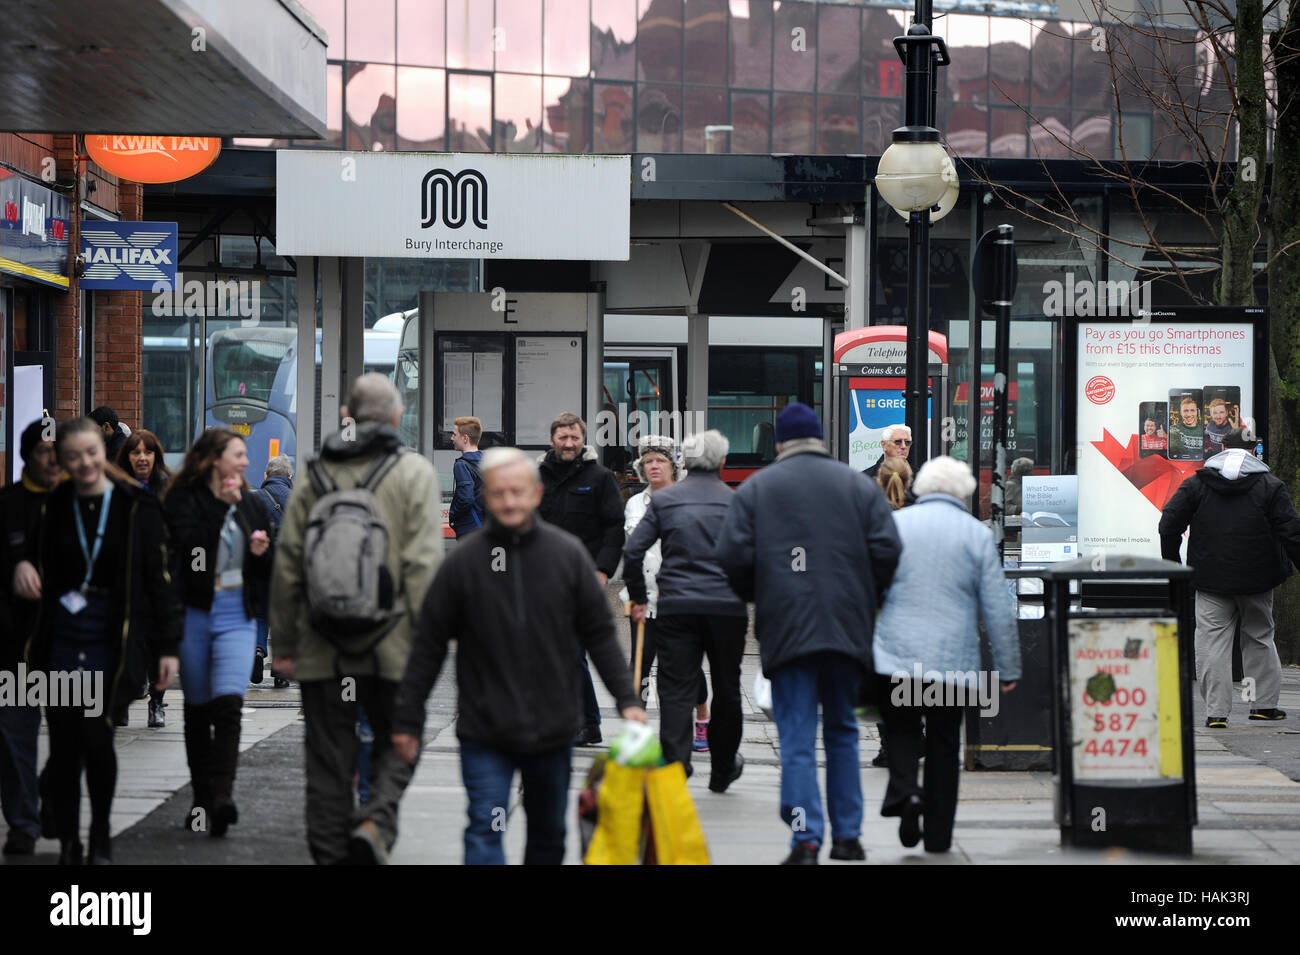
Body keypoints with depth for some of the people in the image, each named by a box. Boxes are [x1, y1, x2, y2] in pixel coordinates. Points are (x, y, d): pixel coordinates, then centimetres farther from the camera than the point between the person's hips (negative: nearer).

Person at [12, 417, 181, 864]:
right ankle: (68, 846, 15)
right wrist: (22, 566, -3)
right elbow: (34, 557, 22)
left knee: (96, 735, -11)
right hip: (62, 639, 3)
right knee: (63, 744, 3)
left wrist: (167, 646, -2)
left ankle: (100, 836, 11)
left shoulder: (136, 507, -2)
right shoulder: (53, 507, 7)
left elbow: (160, 578, 0)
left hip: (113, 643, -3)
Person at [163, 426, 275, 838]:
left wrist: (262, 552, -4)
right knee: (198, 707, 9)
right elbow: (189, 544, -20)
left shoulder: (250, 505, 11)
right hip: (195, 614, -1)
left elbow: (270, 568, 18)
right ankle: (201, 799, 18)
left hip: (237, 616, 2)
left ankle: (222, 795, -24)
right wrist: (221, 506, -18)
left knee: (229, 703, -16)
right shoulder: (183, 500, -2)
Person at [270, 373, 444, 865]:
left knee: (329, 760, 10)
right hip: (391, 647, -2)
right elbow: (423, 564, -10)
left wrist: (284, 644, 12)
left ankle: (331, 851, 11)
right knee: (396, 746, 10)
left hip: (323, 651, 3)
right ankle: (376, 822, -14)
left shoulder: (315, 474, 7)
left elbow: (287, 566, 6)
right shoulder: (413, 472, -2)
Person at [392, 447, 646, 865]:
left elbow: (600, 634, 5)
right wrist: (408, 718, -1)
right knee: (485, 834, -10)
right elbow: (430, 644, -1)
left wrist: (627, 698, -2)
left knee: (548, 834, 17)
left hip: (553, 730, 3)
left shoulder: (568, 554, -2)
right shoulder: (464, 561, -7)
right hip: (485, 733, -2)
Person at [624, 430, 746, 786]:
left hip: (676, 606, 0)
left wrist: (638, 597, 10)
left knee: (676, 691, 0)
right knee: (726, 690, 16)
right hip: (727, 607, 0)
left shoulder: (663, 500, 5)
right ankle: (722, 768, 29)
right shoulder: (736, 501, 3)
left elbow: (633, 551, 0)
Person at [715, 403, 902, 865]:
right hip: (847, 629, 2)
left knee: (797, 738, -3)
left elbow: (733, 556, -3)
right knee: (842, 731, 15)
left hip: (786, 630, -2)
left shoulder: (754, 489, 5)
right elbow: (887, 550, -1)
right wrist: (865, 598, 14)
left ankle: (806, 838, -13)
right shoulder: (860, 486, 7)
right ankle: (847, 836, 15)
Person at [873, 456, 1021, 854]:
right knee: (944, 745, 11)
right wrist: (1008, 669, 8)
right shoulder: (977, 534, 2)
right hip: (953, 661, 0)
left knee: (901, 728, 16)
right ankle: (938, 834, 15)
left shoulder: (893, 524, 4)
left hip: (896, 656, 0)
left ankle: (902, 789, -13)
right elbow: (998, 609, 2)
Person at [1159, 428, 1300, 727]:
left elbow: (1169, 525, -1)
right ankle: (1264, 704, 18)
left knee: (1212, 641, 1)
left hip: (1211, 579, 0)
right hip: (1257, 579, 0)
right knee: (1259, 638, 16)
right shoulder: (1270, 486, -2)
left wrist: (1172, 566, 10)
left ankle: (1216, 711, -5)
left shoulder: (1195, 484, 2)